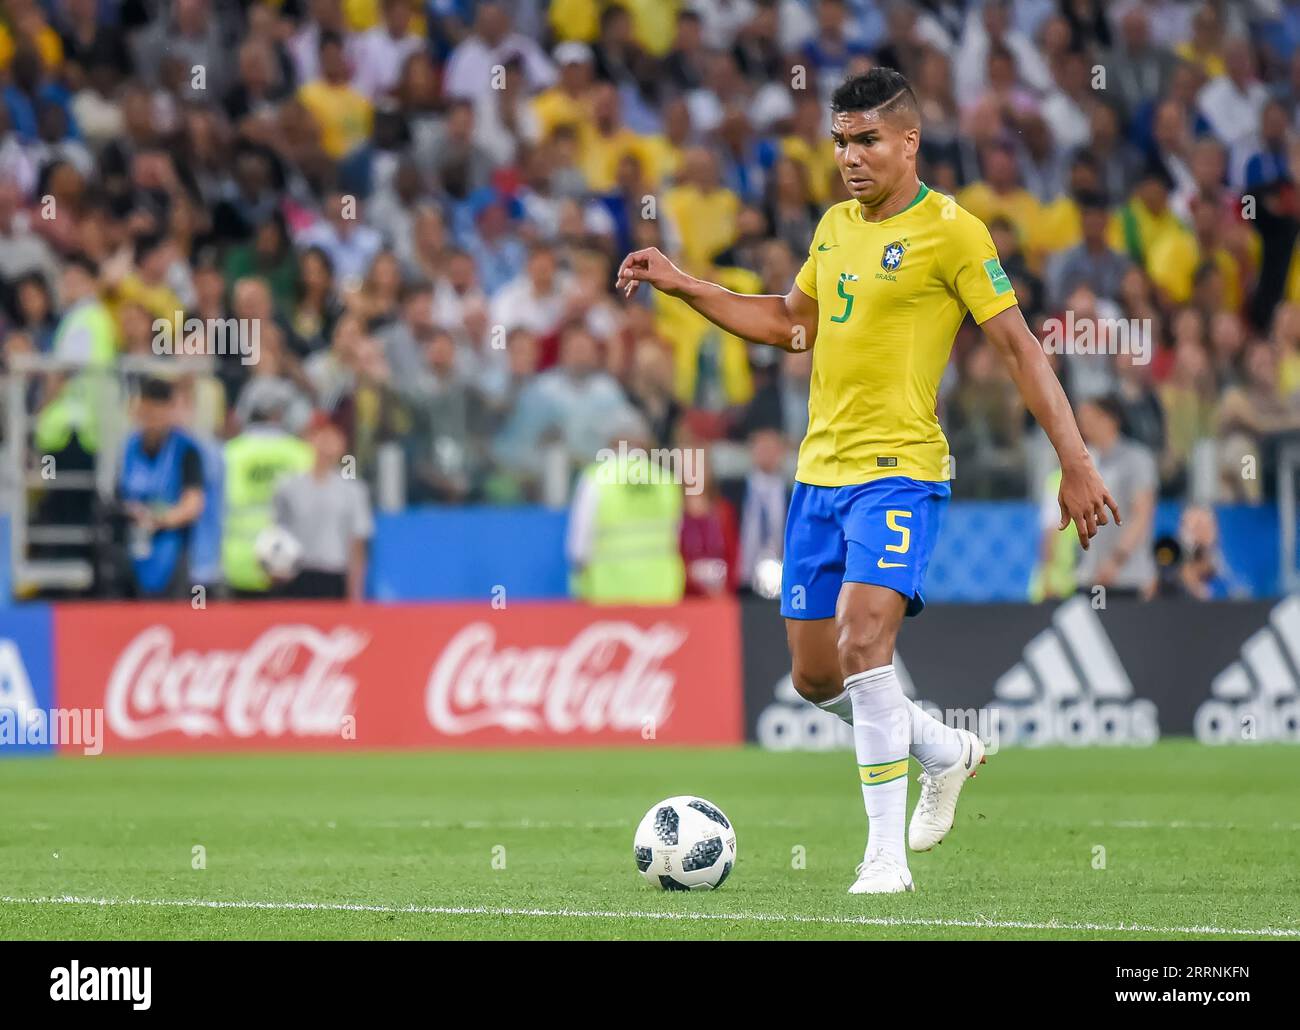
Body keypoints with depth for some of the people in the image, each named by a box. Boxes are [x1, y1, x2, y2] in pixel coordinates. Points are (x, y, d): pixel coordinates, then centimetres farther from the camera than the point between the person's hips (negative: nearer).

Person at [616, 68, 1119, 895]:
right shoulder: (835, 227, 13)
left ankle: (887, 853, -18)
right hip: (820, 474, 8)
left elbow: (1020, 347, -9)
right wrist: (681, 285, 21)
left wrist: (1076, 464, -13)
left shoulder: (951, 232, -9)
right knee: (816, 677, 11)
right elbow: (792, 321, 28)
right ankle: (948, 752, 38)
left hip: (899, 473, -8)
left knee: (862, 638, -25)